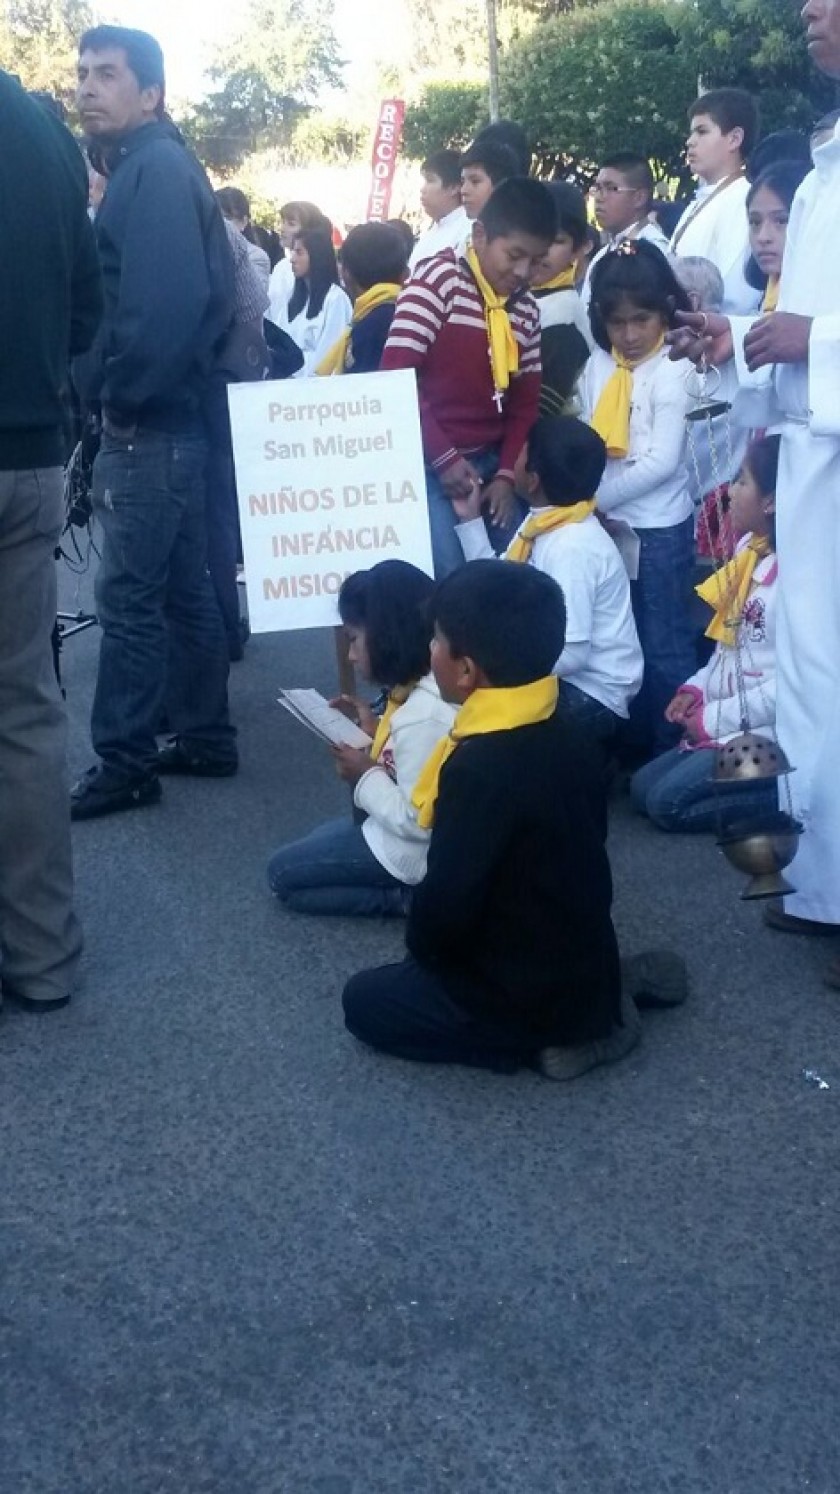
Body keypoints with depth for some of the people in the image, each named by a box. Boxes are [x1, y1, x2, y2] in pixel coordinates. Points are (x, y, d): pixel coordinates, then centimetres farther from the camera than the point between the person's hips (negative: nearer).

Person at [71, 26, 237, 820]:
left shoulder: (155, 170, -12)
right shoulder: (151, 169, 18)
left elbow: (165, 301, -26)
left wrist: (121, 397, -17)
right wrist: (116, 392, 9)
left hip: (146, 422, -10)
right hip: (170, 416, 10)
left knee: (128, 596, -5)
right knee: (183, 586, 14)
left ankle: (123, 763, 1)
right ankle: (204, 737, 21)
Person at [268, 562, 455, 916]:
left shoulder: (422, 715, -31)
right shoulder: (429, 685, -3)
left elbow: (417, 821, -28)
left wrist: (366, 776, -15)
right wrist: (378, 732, 0)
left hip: (414, 854, -10)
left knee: (282, 873, 4)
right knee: (323, 837, 29)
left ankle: (406, 897, -3)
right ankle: (408, 891, 12)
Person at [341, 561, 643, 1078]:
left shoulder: (480, 768, -29)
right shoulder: (558, 732, -1)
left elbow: (445, 907, -24)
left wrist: (420, 947, -1)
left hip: (534, 991, -8)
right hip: (585, 967, 8)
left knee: (366, 1000, 9)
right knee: (428, 956, 28)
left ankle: (544, 1038, -1)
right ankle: (587, 1014, 11)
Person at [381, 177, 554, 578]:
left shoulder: (527, 310, 7)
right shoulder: (438, 280, -9)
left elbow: (525, 401, 14)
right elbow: (395, 376, -15)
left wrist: (506, 473, -1)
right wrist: (444, 458, -16)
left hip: (488, 461, 6)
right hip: (427, 461, -6)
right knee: (448, 575, -17)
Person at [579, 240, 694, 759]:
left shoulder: (671, 371, -12)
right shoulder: (598, 367, 5)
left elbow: (662, 461, -18)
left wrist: (597, 497, -16)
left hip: (660, 527, -6)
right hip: (608, 522, 6)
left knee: (664, 644, 2)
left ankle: (675, 748, 12)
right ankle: (633, 737, 29)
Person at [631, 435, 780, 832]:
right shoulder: (750, 549, 7)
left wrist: (714, 719, -18)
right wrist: (697, 689, 4)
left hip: (772, 734, -10)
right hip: (725, 722, 10)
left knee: (667, 801, -16)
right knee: (642, 789, 8)